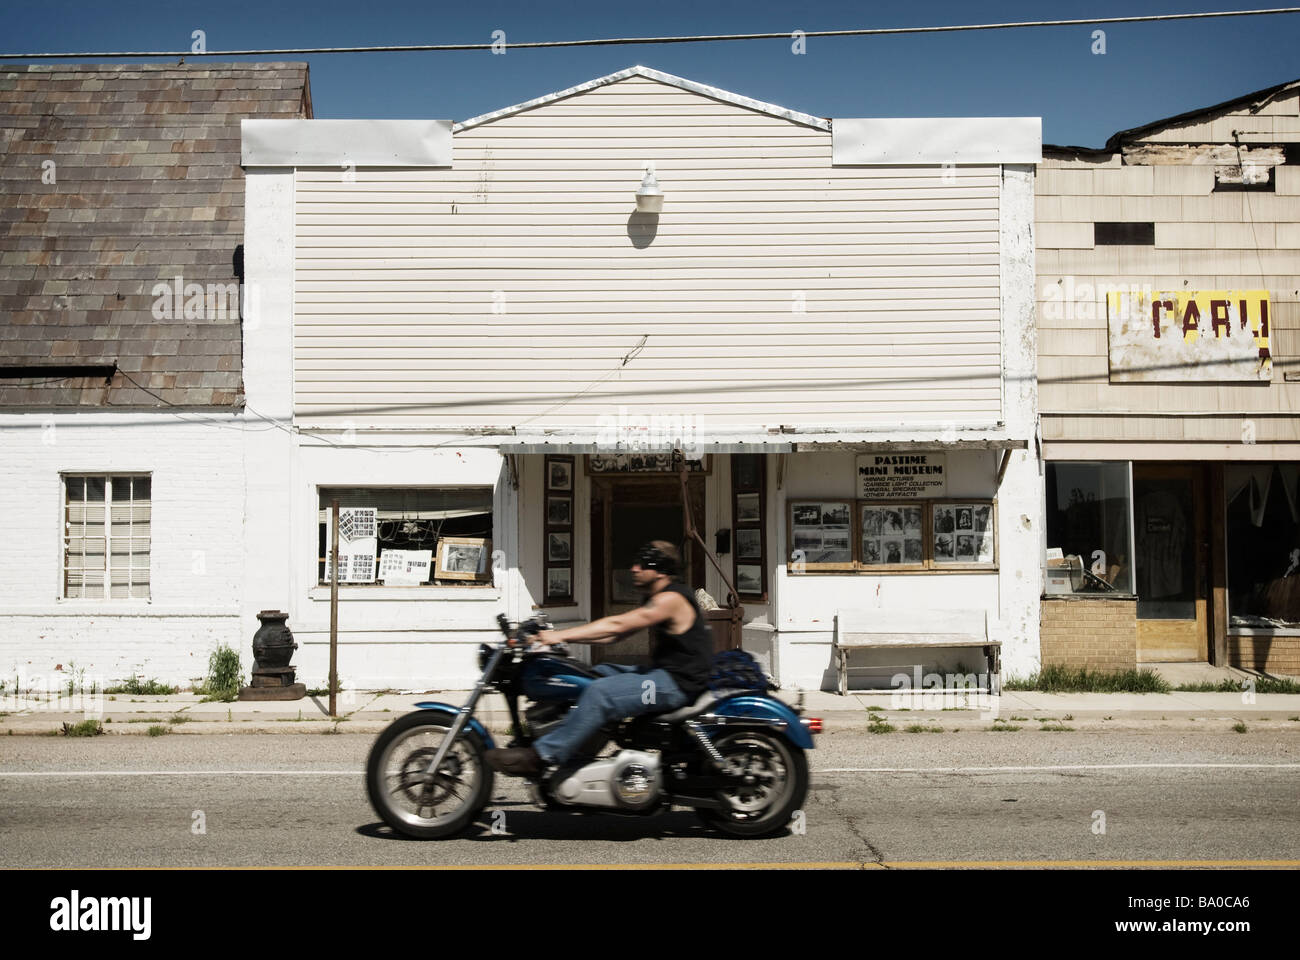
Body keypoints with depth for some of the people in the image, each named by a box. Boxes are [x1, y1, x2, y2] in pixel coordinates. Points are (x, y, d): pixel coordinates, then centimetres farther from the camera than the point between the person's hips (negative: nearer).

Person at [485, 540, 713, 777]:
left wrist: (561, 635, -21)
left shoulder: (671, 599, -15)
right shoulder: (656, 599, 18)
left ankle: (540, 756, -26)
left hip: (678, 682, -11)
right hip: (664, 672, 11)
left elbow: (616, 626, -21)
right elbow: (615, 635, 16)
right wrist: (561, 636, 8)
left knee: (600, 692, -24)